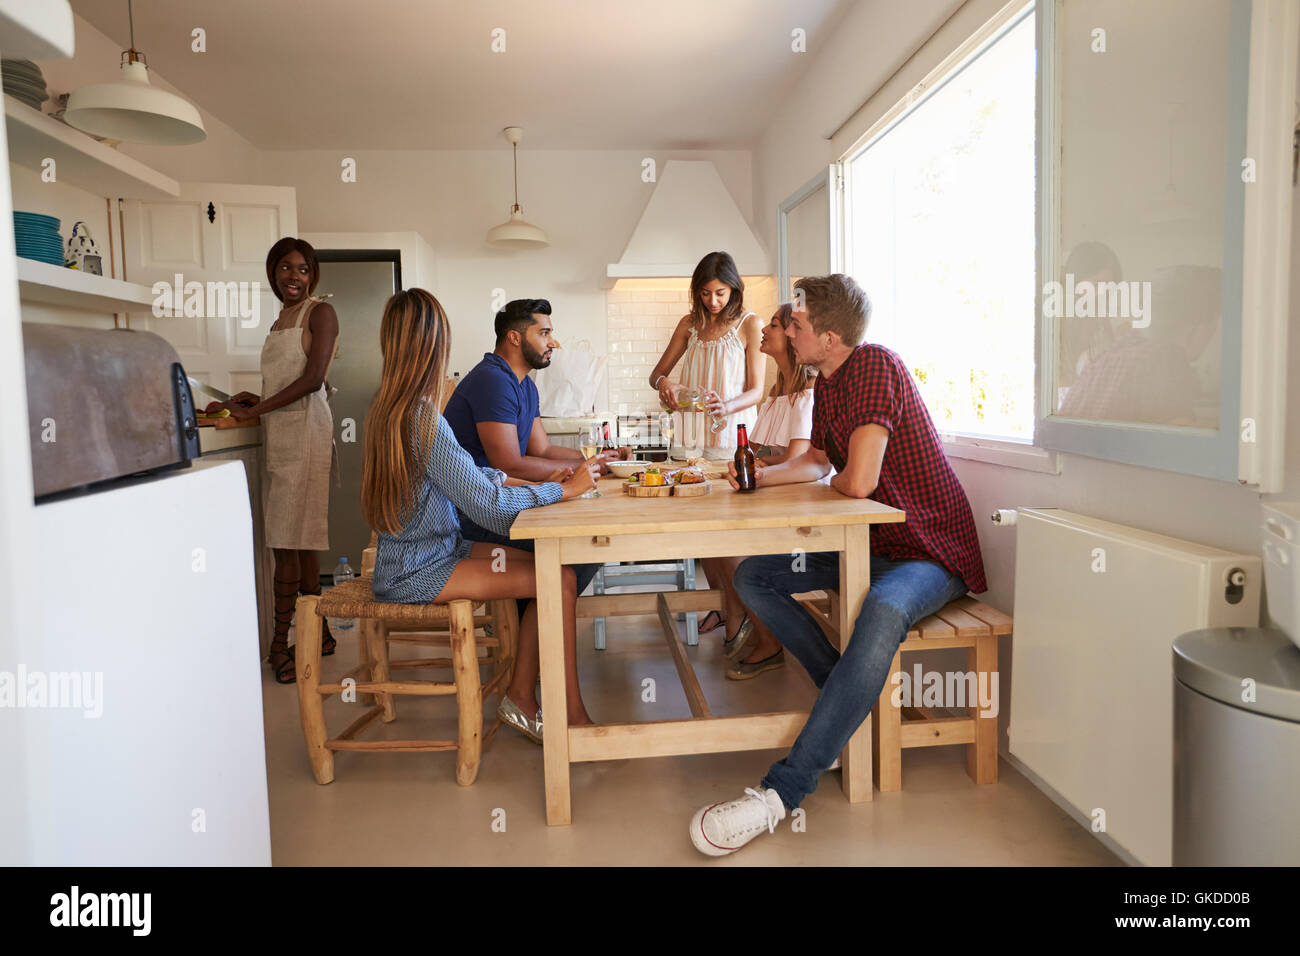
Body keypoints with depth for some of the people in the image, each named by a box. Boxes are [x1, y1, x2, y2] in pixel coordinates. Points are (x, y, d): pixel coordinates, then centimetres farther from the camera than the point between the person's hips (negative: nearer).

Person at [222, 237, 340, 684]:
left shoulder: (320, 312, -2)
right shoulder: (281, 320, 22)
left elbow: (313, 380, -13)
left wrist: (257, 409, -10)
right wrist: (257, 399, 7)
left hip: (304, 432, -8)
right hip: (279, 433, 8)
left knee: (292, 541, -7)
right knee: (293, 541, 7)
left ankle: (282, 642, -1)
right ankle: (316, 632, 16)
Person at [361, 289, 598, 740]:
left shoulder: (389, 405, 7)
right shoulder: (422, 419, -23)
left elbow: (462, 473, 15)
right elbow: (489, 507, -22)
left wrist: (512, 481, 2)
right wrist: (565, 489, -11)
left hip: (437, 547, 9)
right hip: (417, 572, -9)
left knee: (553, 566, 1)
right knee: (561, 580, -16)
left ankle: (521, 697, 6)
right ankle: (575, 719, -3)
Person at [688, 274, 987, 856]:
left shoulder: (875, 366, -20)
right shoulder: (825, 383, 8)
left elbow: (857, 481, -28)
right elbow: (818, 460, 20)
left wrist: (835, 480, -4)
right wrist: (760, 477, 1)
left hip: (930, 552, -9)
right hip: (866, 546, 9)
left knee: (883, 610, -40)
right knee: (752, 577, -1)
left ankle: (780, 792, -38)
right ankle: (854, 702, -2)